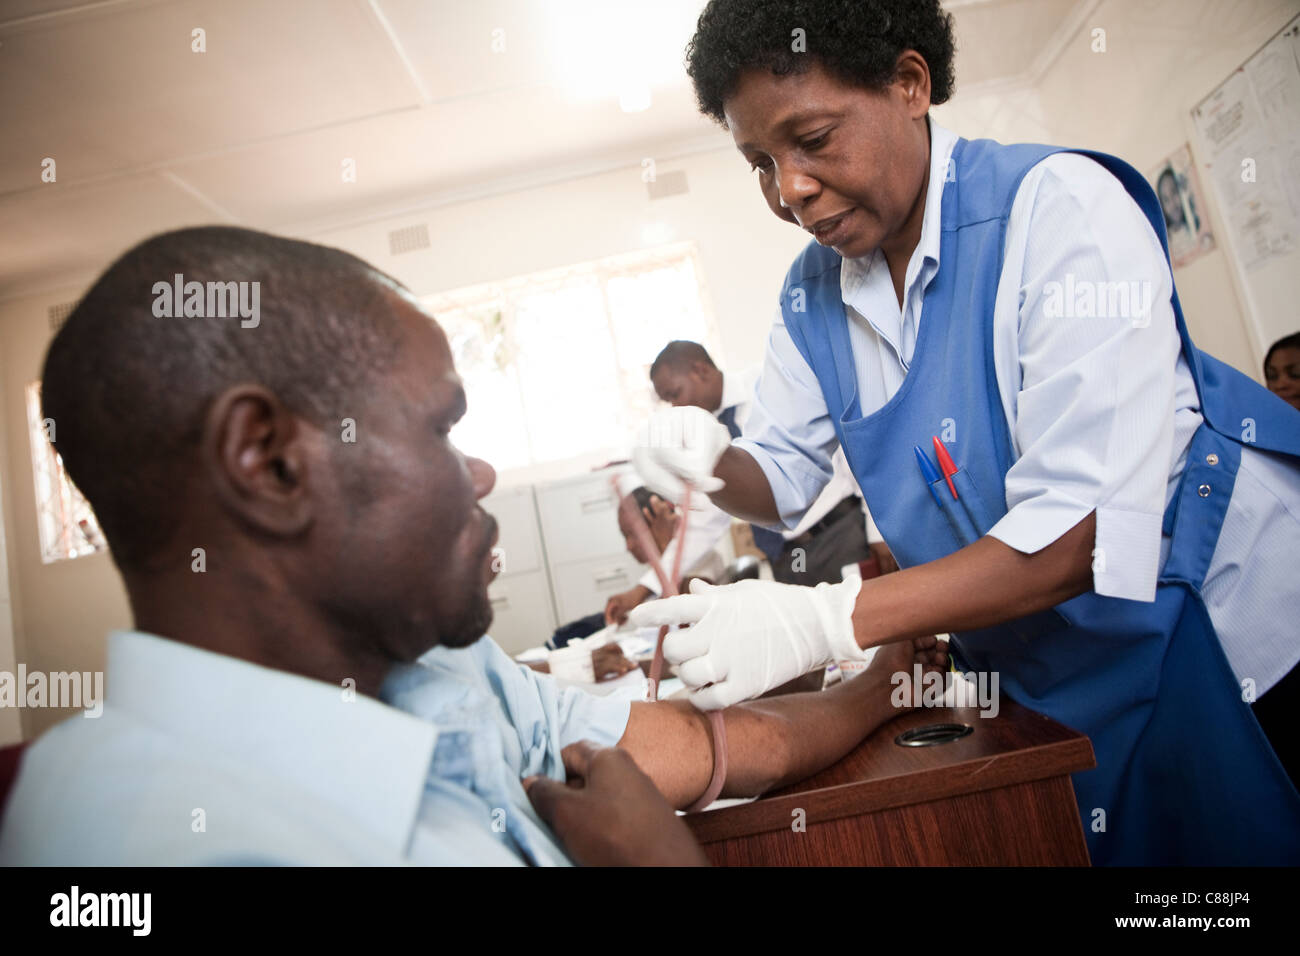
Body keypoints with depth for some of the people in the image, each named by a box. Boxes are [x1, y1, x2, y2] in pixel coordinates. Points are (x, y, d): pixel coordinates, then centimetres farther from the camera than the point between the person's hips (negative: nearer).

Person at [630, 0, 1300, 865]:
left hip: (1219, 638, -5)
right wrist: (712, 462, -18)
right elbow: (783, 475, 5)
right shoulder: (812, 293, -2)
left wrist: (828, 619, -37)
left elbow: (1080, 533, -31)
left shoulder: (1058, 208, -23)